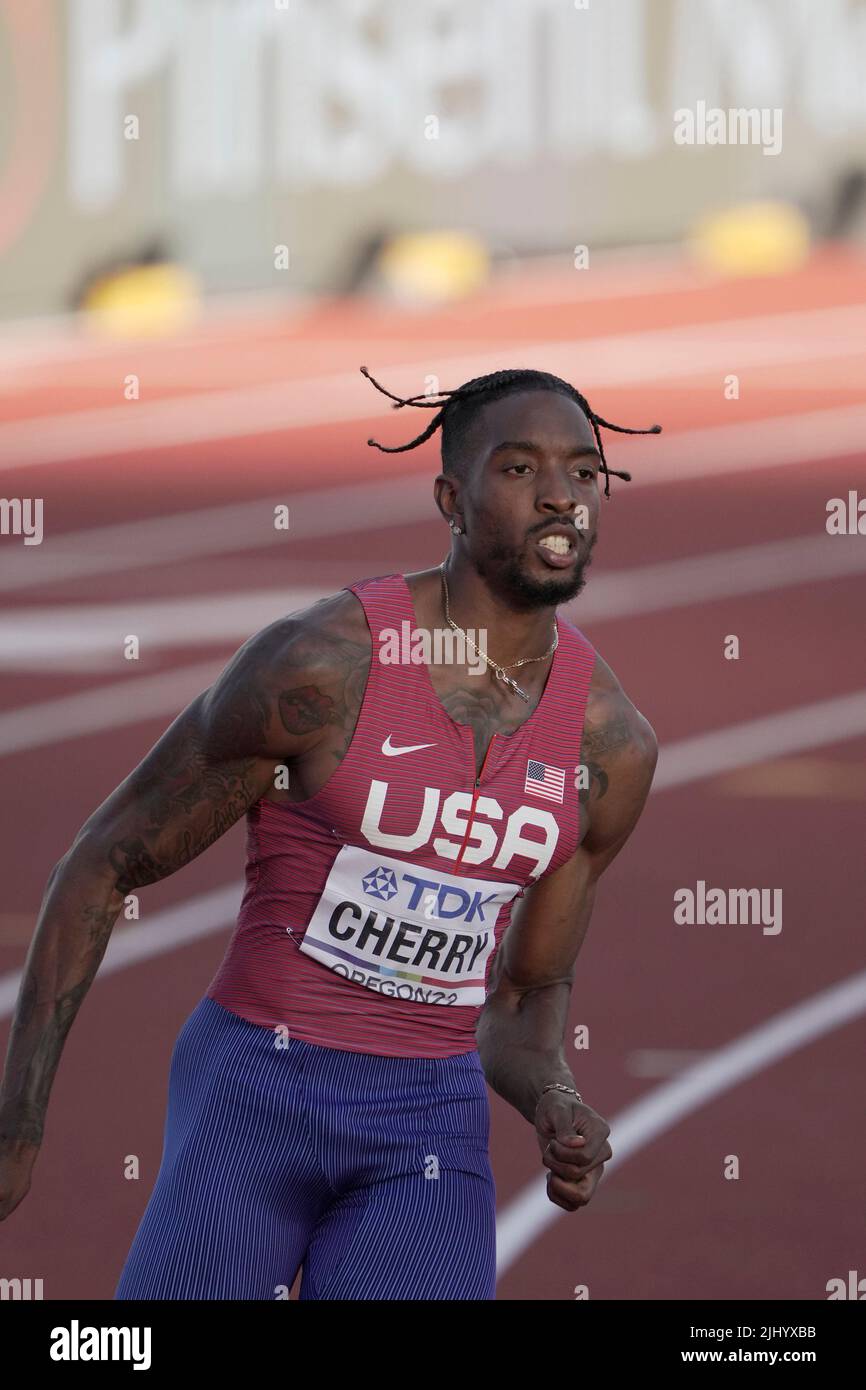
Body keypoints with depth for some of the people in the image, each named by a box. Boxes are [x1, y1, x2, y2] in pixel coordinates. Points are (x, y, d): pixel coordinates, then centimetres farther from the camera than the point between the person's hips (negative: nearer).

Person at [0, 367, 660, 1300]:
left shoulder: (612, 743, 1)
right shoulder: (321, 661, -13)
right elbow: (102, 863, -4)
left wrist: (558, 1113, -9)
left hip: (430, 1124, 3)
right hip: (254, 1091, -3)